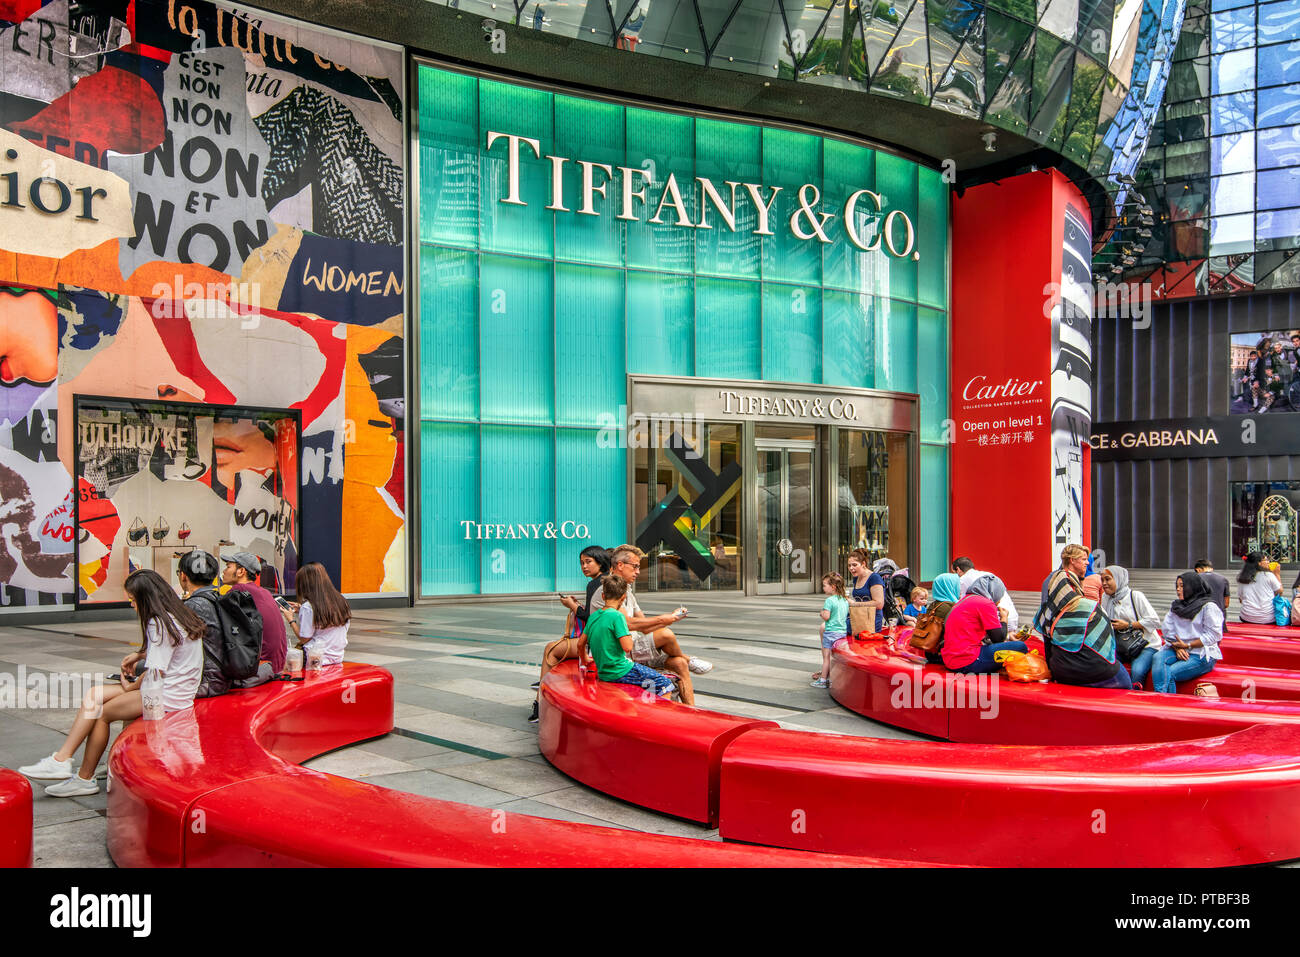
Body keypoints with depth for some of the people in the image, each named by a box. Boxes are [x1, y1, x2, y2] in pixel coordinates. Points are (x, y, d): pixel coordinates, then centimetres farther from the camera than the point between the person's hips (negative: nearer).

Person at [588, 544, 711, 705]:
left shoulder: (627, 591, 20)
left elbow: (645, 628, 16)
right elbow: (628, 623, -23)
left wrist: (671, 617, 1)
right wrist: (661, 620, -15)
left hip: (634, 649, 9)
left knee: (679, 663, -7)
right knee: (665, 634, -24)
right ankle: (687, 659, 6)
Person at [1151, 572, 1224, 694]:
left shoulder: (1208, 607, -3)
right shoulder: (1175, 607, 16)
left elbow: (1213, 635, -10)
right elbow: (1169, 632, 9)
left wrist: (1187, 645, -12)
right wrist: (1177, 648, -10)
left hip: (1202, 655, -5)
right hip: (1178, 650, 5)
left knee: (1169, 673, -27)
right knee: (1158, 657, -28)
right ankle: (1160, 697, -37)